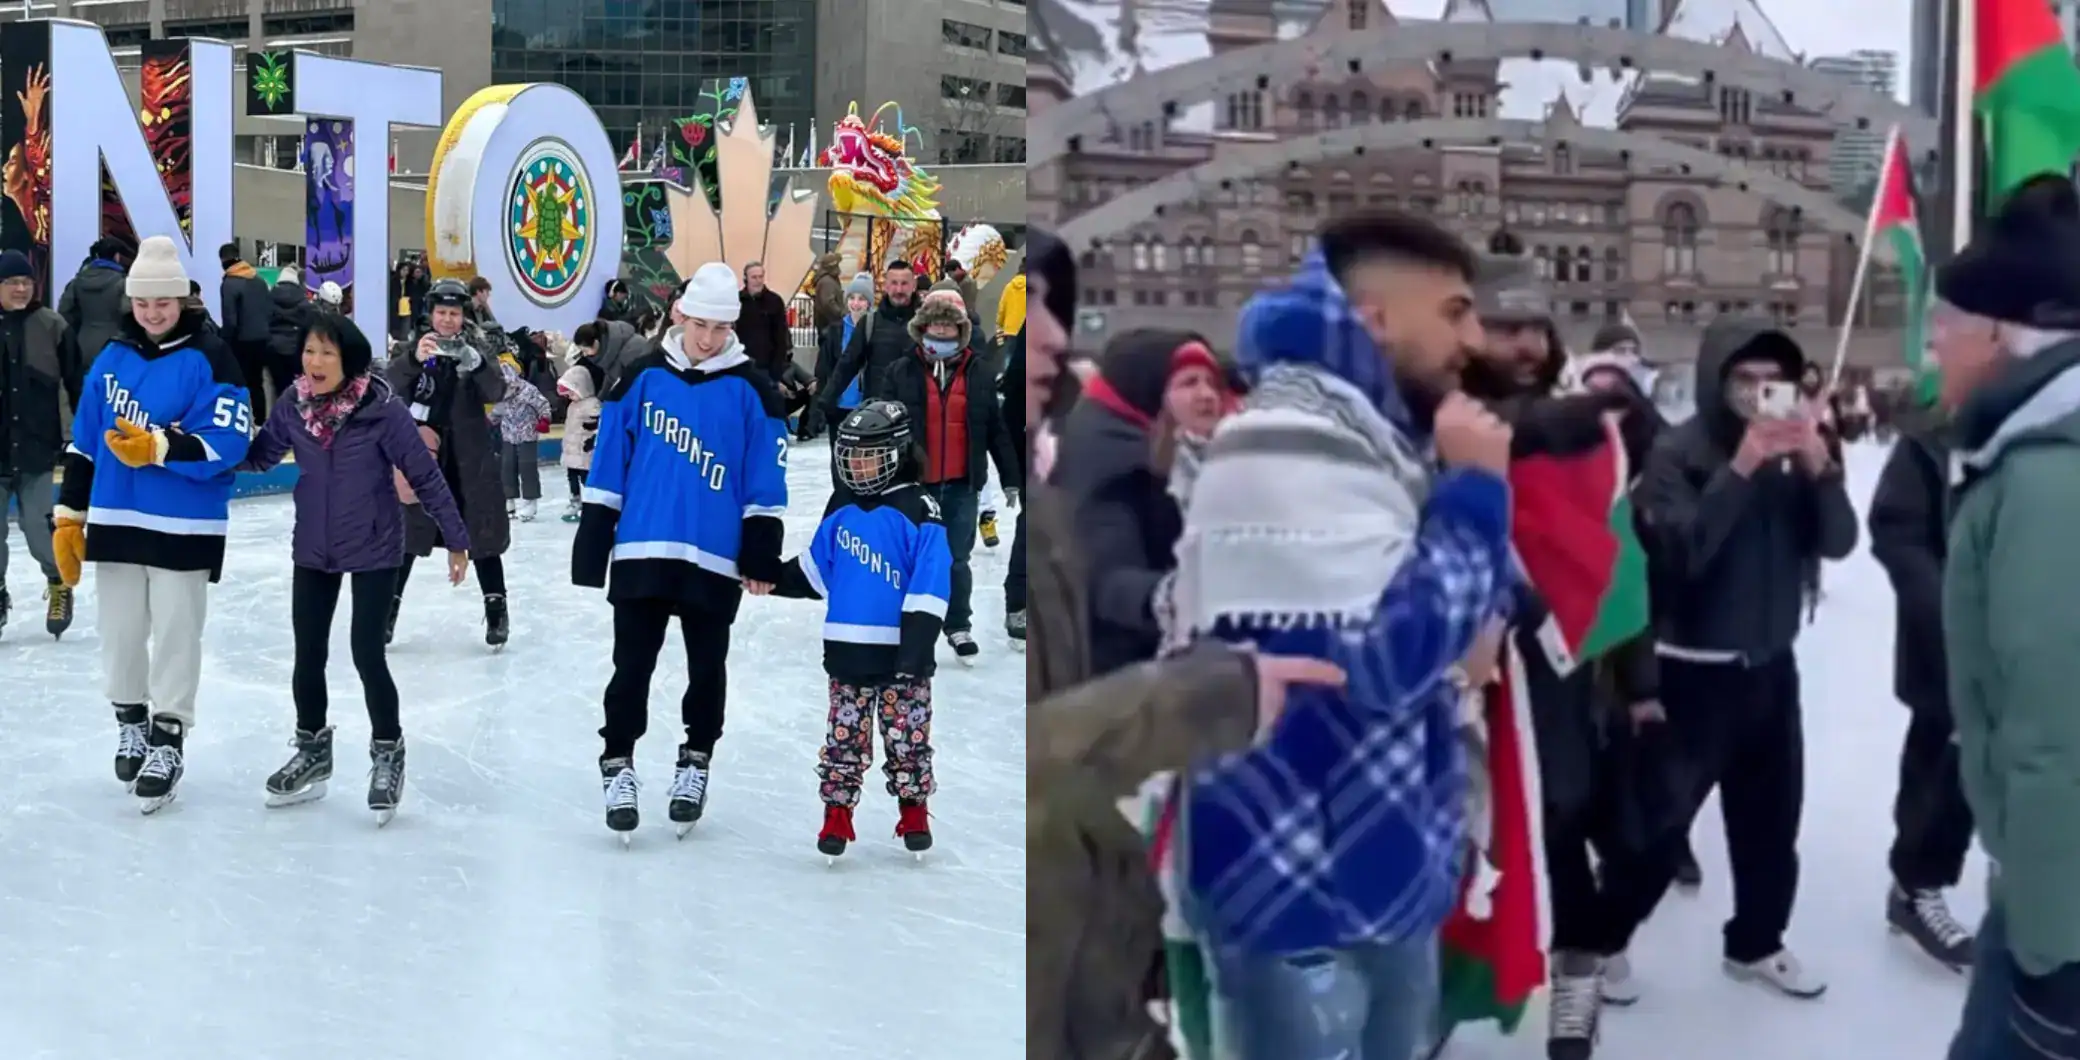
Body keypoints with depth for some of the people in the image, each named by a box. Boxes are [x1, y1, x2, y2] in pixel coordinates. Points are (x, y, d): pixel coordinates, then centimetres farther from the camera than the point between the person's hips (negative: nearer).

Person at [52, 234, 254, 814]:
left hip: (185, 527, -5)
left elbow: (227, 442, -17)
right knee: (119, 633, 14)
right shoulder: (113, 357, 7)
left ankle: (168, 738, 13)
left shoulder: (211, 358, -9)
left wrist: (158, 448, -28)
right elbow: (83, 442, 11)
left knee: (175, 635, 2)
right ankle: (130, 721, 33)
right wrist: (69, 517, 8)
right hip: (115, 521, 5)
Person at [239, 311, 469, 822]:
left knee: (367, 653, -5)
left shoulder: (382, 409, -20)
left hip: (374, 551, -4)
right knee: (308, 654, 12)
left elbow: (425, 475, -13)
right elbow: (258, 456, 5)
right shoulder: (293, 404, -8)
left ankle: (388, 754, 18)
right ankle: (312, 751, 34)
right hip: (313, 550, 4)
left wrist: (456, 540, -8)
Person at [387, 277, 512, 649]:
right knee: (406, 530, 4)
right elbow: (392, 382, -16)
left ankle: (496, 609, 11)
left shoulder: (478, 346, -2)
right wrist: (415, 359, -37)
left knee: (482, 531, 1)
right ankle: (389, 605, 14)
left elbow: (496, 392, -16)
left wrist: (476, 363, -36)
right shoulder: (418, 344, 0)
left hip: (470, 456, -1)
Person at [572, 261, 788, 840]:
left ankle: (696, 760, 26)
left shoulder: (750, 389, -2)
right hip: (642, 549, 0)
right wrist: (592, 541, 2)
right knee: (632, 663, 3)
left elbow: (765, 480, -1)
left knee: (706, 667, 12)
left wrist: (762, 553, -5)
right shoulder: (644, 377, 1)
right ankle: (618, 763, 12)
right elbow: (608, 467, 4)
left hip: (715, 557, 0)